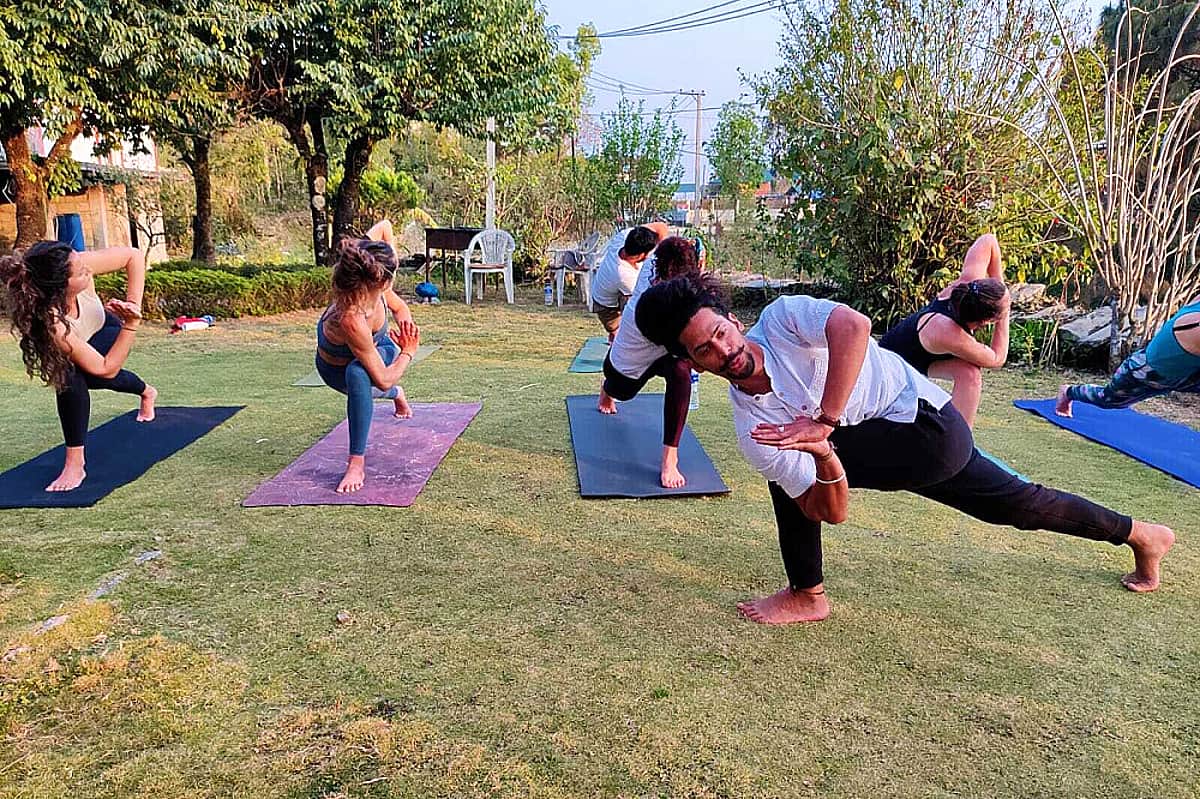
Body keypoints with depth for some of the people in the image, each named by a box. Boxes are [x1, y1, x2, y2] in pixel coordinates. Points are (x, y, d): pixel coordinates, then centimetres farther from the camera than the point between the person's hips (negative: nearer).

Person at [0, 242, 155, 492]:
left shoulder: (79, 264, -36)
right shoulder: (50, 323, -42)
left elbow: (134, 256, -25)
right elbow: (106, 368, -35)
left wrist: (133, 305, -32)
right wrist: (131, 324, -40)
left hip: (106, 329, 1)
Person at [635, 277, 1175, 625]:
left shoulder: (781, 319, -21)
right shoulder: (751, 428, -8)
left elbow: (853, 325, -43)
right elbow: (830, 512, -12)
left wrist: (824, 422, -43)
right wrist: (826, 462, -34)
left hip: (925, 419, -7)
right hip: (910, 451, 7)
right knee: (1014, 503, 25)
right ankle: (1140, 536, 53)